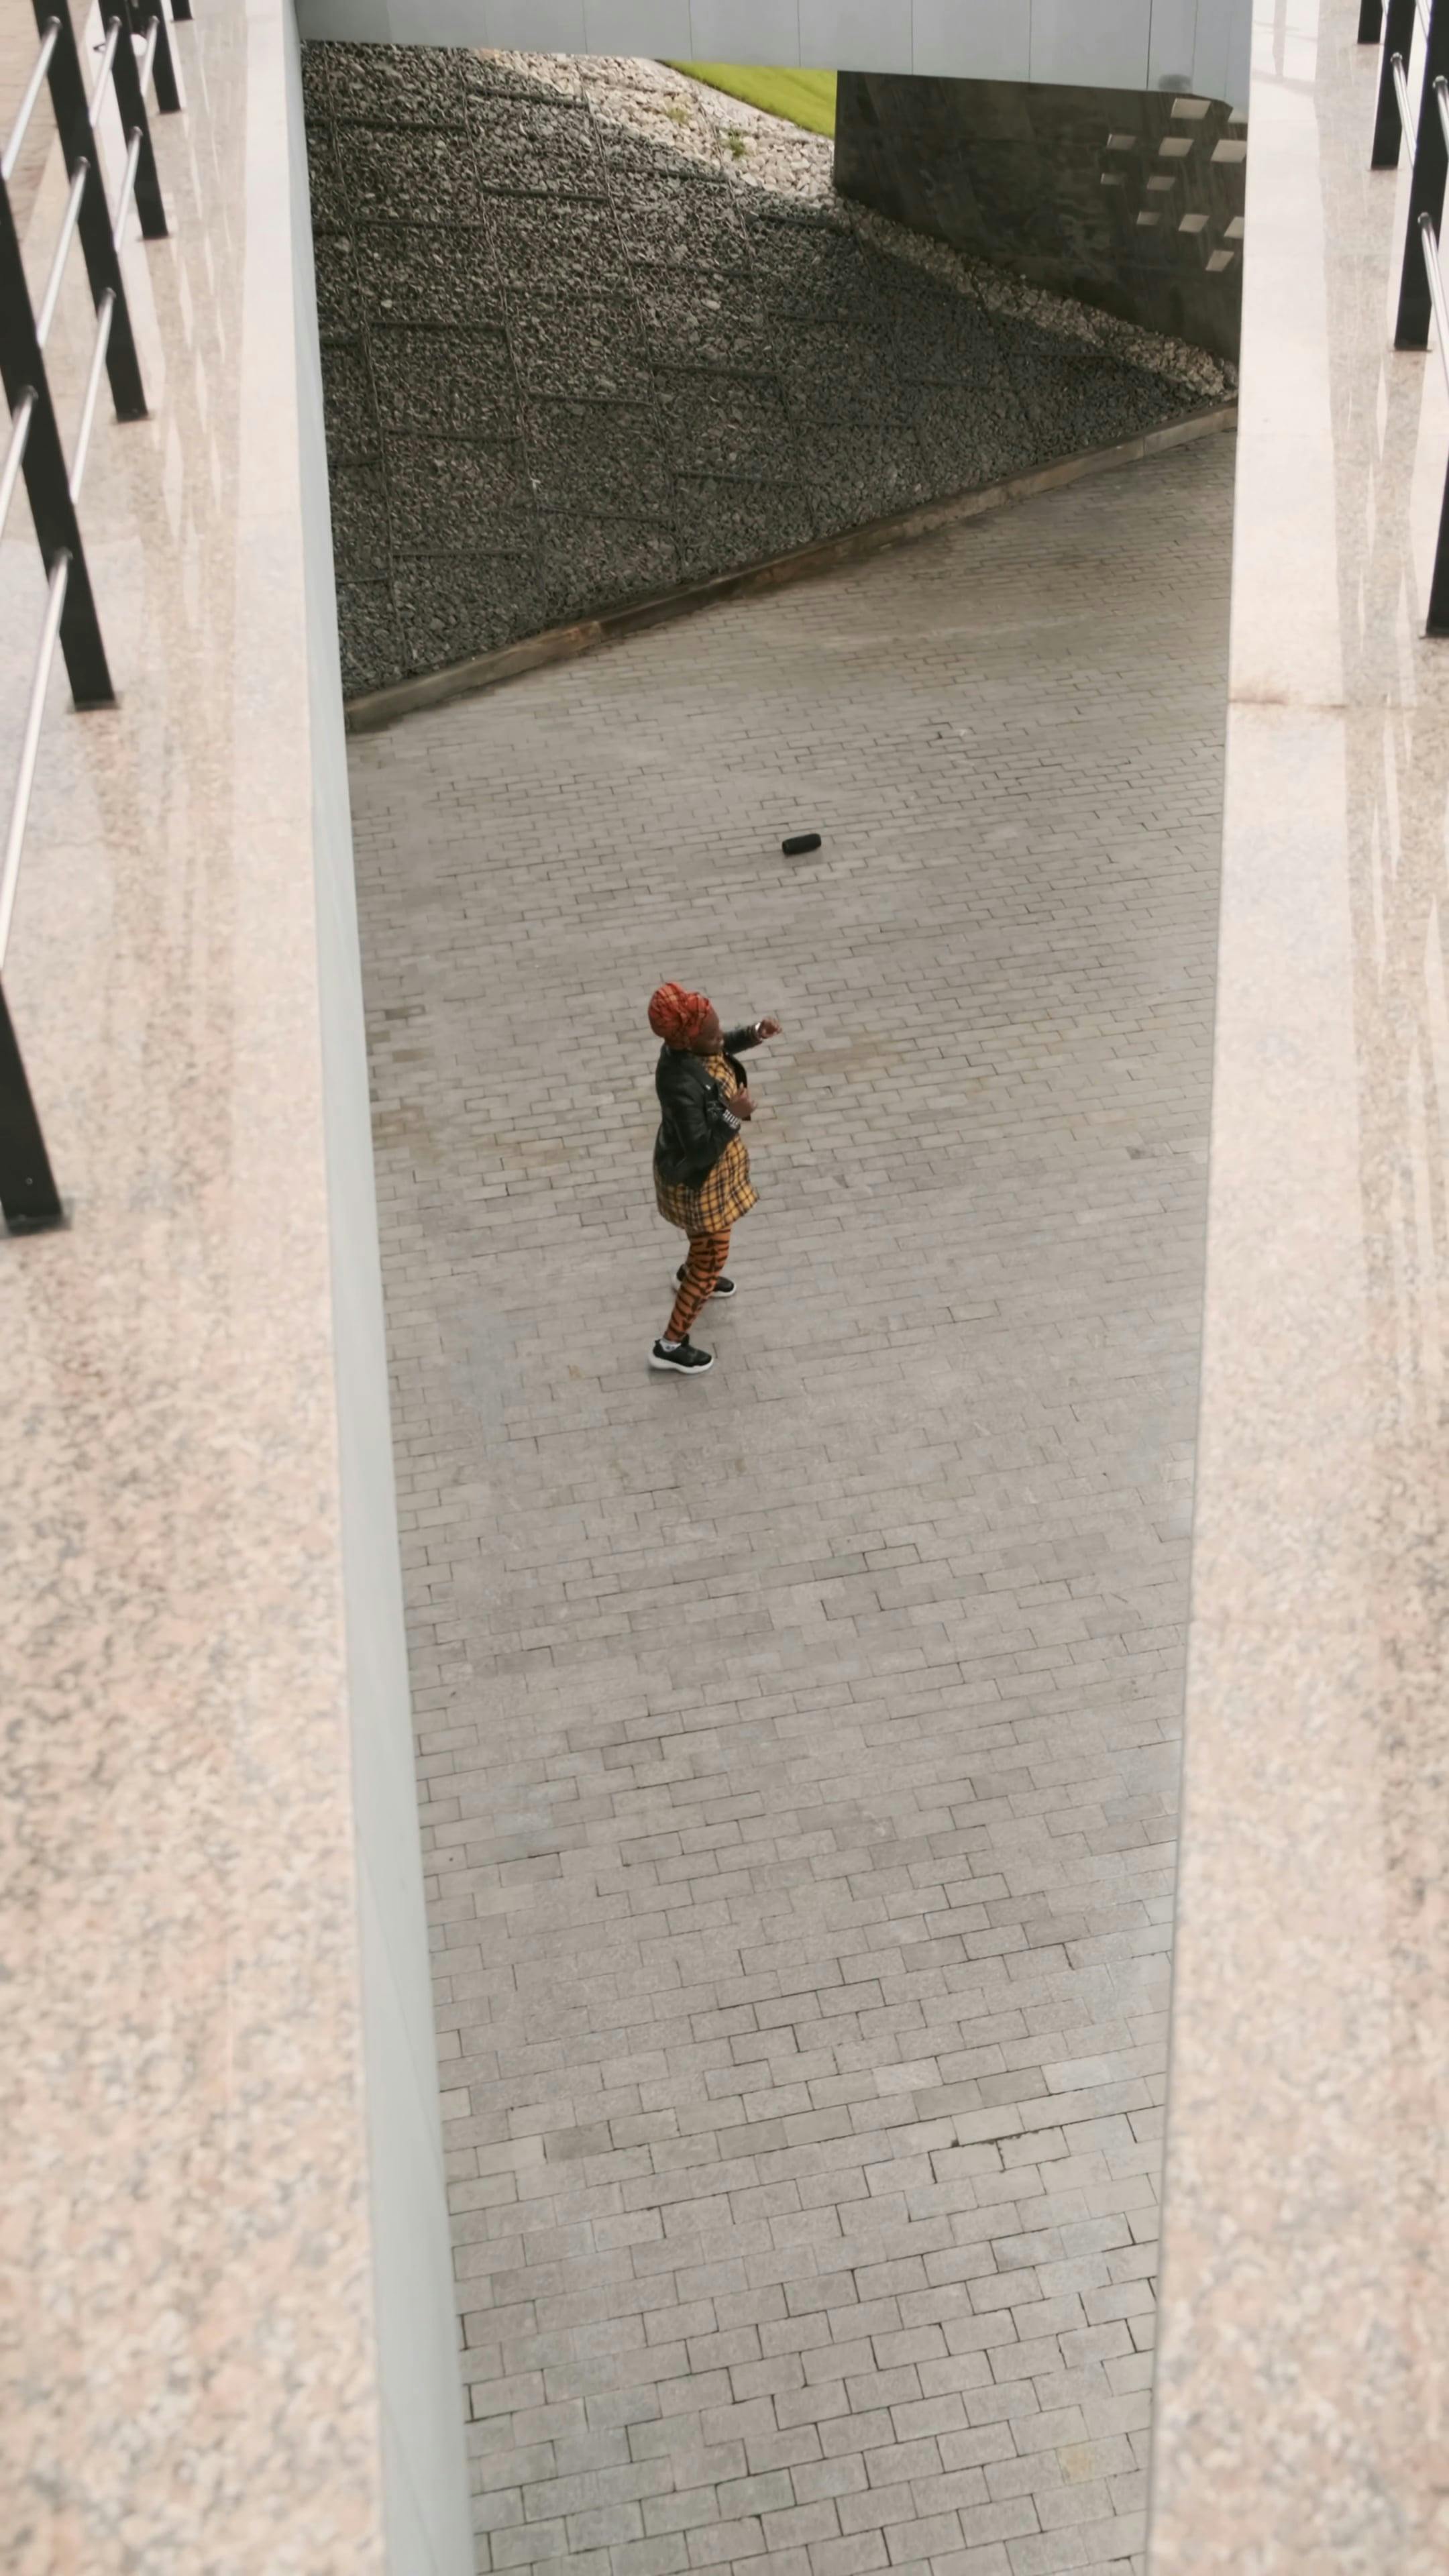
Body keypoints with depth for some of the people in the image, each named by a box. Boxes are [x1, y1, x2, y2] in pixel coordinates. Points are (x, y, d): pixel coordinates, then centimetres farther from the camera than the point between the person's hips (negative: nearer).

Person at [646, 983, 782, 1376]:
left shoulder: (693, 1047, -16)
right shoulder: (681, 1084, -41)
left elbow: (723, 1048, 10)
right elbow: (699, 1150, -35)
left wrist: (755, 1034, -6)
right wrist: (733, 1116, -41)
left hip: (716, 1165, 9)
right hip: (697, 1178, -9)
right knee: (713, 1255, 8)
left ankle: (691, 1274, 69)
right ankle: (670, 1346, 24)